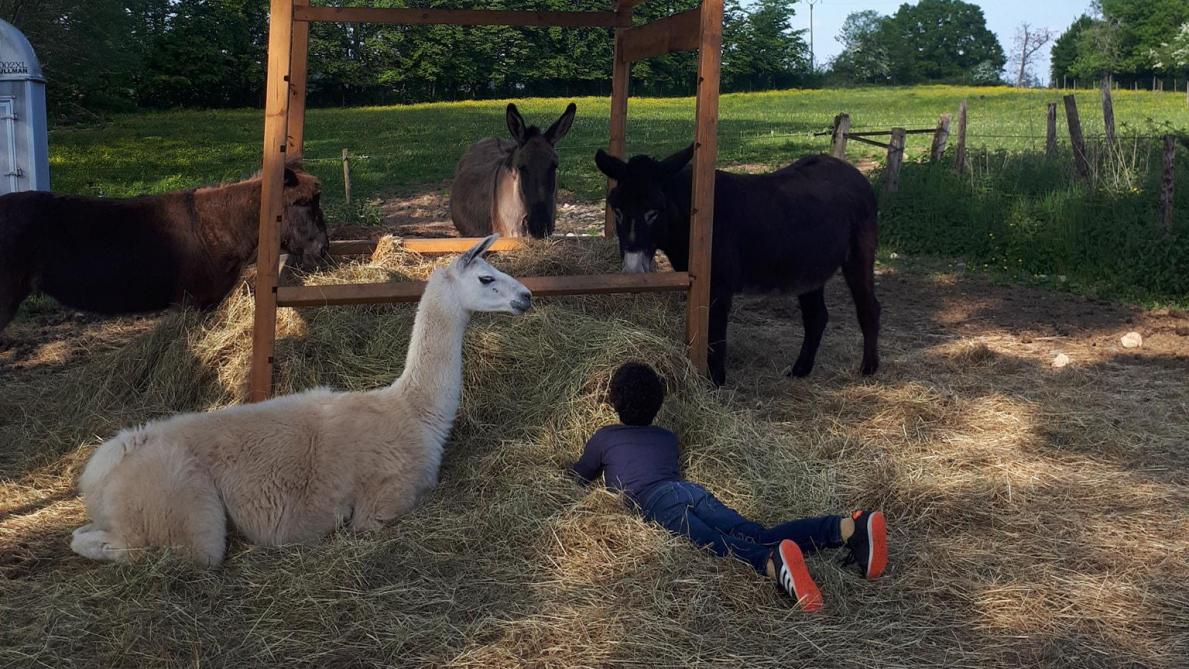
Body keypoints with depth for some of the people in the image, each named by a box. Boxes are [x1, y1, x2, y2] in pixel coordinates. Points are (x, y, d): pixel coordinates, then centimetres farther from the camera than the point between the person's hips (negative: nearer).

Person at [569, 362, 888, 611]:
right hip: (694, 491, 5)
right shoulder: (667, 437, 36)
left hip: (657, 501, -4)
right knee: (762, 537, -16)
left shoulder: (604, 438, 24)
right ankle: (849, 527, -38)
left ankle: (773, 565, -64)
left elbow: (577, 476, 36)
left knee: (721, 546, -31)